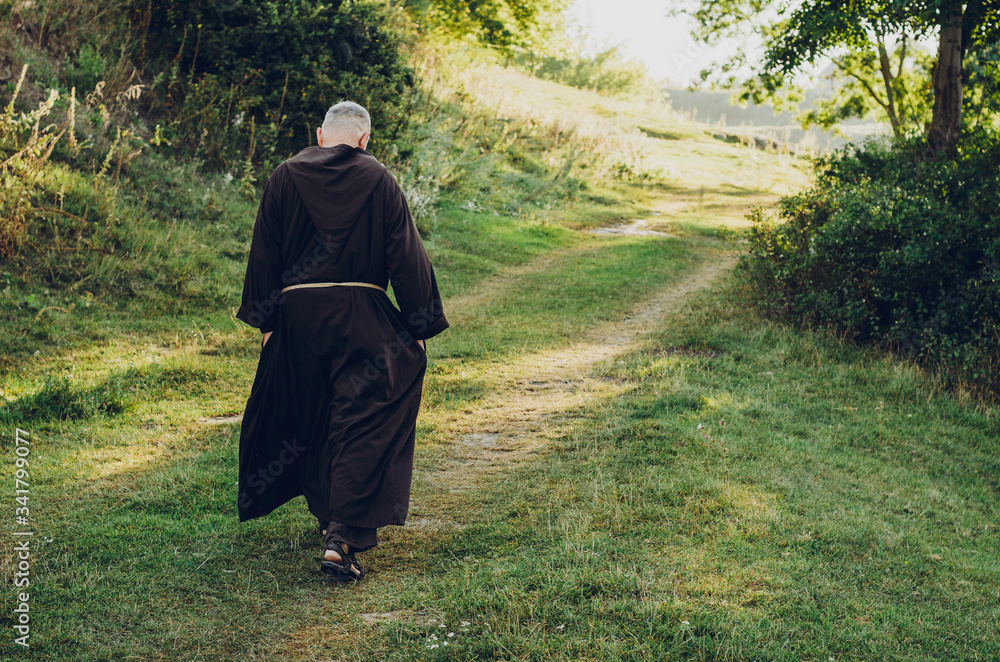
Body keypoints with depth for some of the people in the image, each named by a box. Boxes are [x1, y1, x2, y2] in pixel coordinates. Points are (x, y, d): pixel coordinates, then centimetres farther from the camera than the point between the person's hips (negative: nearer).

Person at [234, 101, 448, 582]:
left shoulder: (284, 178, 3)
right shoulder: (379, 182, -2)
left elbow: (264, 254, 4)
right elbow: (407, 258, -3)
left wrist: (265, 320, 11)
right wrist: (420, 326, 4)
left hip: (297, 316, 3)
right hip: (361, 319, -3)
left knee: (311, 422, 20)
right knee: (361, 425, -2)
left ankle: (329, 514, 36)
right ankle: (343, 537, -12)